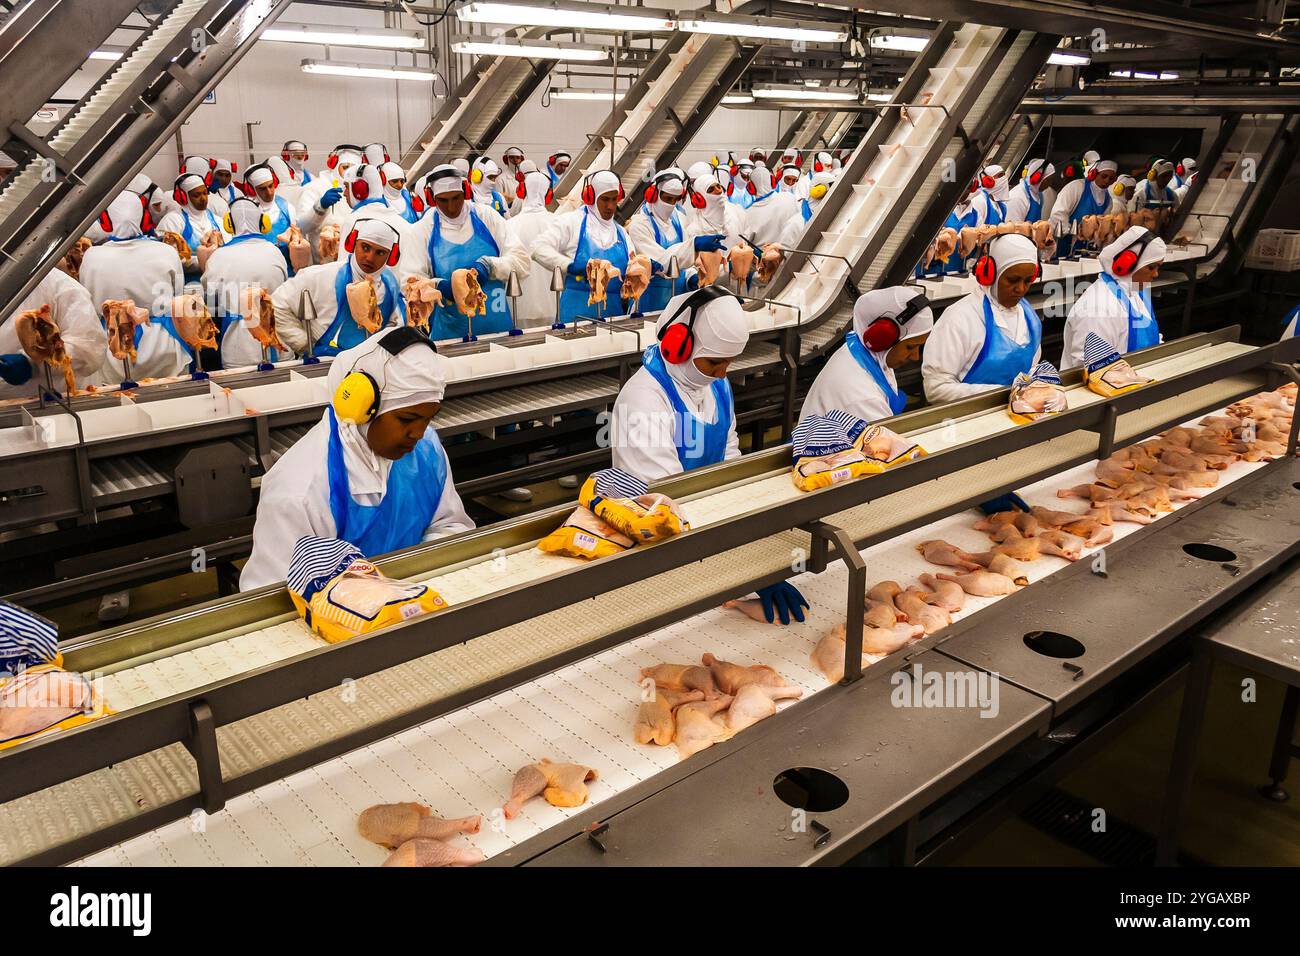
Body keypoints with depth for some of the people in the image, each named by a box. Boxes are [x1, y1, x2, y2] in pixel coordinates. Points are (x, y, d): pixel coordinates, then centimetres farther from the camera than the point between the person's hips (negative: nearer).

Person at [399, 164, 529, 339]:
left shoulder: (486, 216, 0)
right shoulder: (421, 231, 0)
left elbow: (521, 260, -3)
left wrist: (489, 265, -21)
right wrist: (439, 287, -24)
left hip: (497, 324, 1)